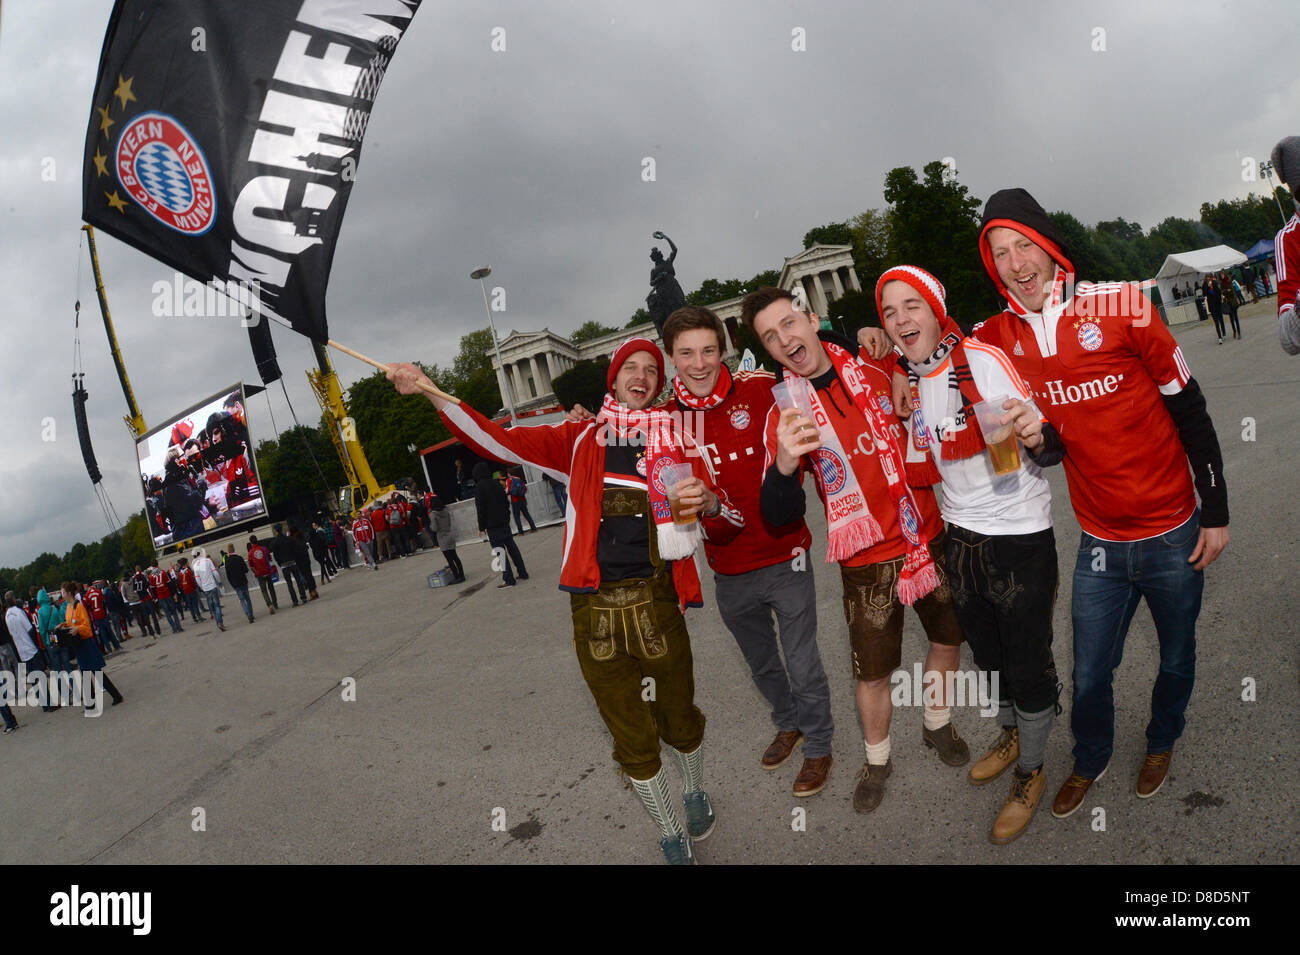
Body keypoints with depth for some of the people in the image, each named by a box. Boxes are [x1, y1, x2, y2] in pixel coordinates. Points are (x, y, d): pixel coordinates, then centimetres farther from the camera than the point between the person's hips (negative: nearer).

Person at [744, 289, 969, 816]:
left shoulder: (873, 370, -2)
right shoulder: (786, 414, -11)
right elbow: (779, 515, -21)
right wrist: (784, 464, -39)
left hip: (929, 536, 4)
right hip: (868, 559, -3)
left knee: (948, 636, 18)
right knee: (873, 671, 5)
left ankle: (937, 724, 45)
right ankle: (876, 760, 32)